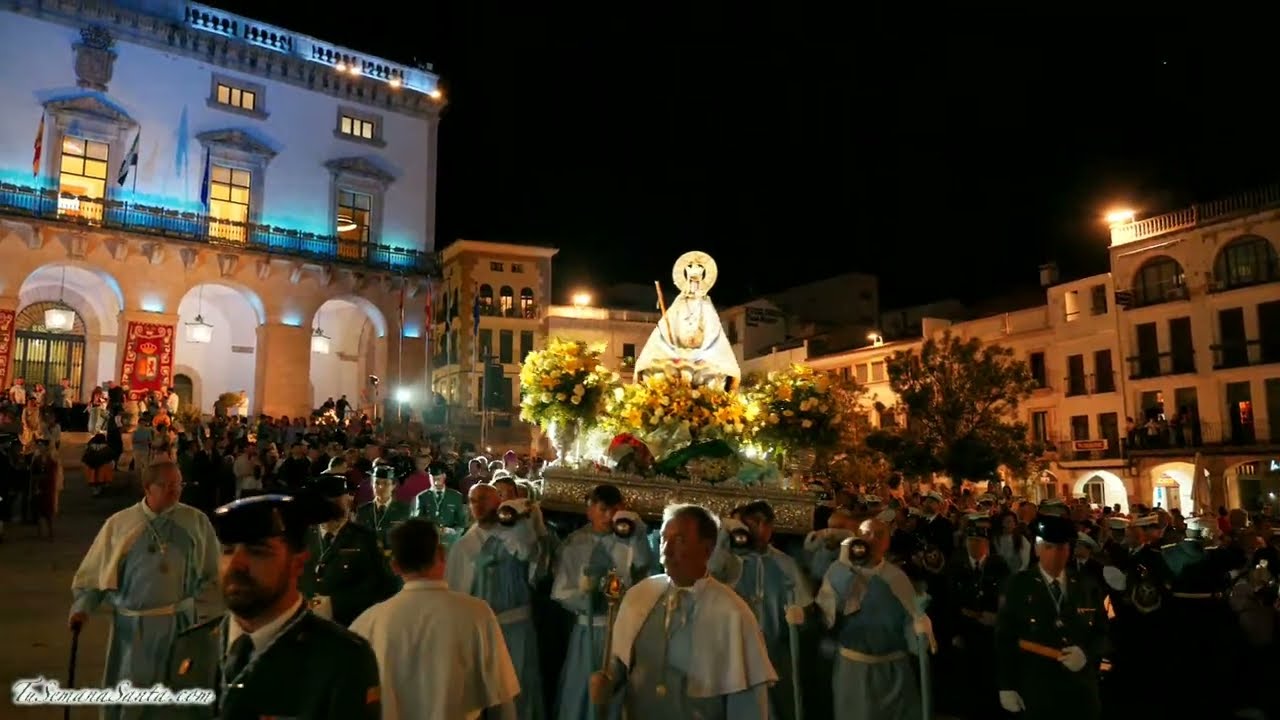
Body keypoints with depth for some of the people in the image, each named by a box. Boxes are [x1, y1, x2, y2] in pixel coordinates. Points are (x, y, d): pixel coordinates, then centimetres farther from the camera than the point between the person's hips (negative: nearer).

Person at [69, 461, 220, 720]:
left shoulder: (197, 521, -3)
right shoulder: (119, 523, -3)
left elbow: (211, 574, 3)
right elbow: (94, 571, 3)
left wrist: (197, 607, -4)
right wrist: (82, 607, -9)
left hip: (180, 622, 0)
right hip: (132, 624, 0)